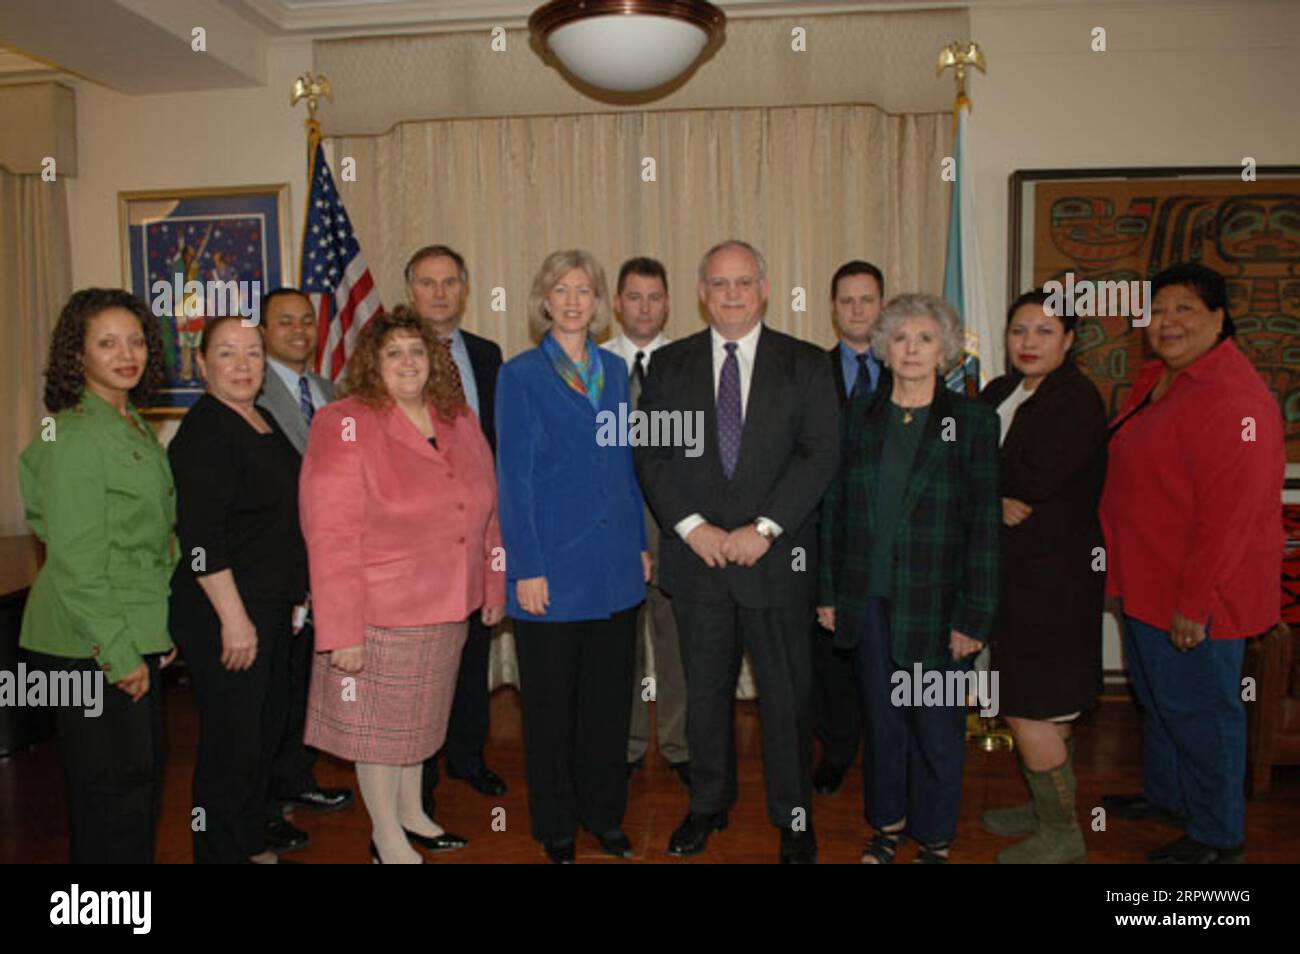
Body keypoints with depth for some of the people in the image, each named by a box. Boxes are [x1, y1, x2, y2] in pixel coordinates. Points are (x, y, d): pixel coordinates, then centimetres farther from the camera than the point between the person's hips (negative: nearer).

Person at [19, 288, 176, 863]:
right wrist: (119, 653, -18)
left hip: (138, 636, 9)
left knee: (143, 773, 18)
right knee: (114, 784, 3)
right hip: (87, 647, -8)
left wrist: (162, 631, 13)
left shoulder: (135, 427, 11)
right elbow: (77, 563, -19)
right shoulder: (73, 435, -16)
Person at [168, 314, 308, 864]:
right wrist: (234, 617, -23)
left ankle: (253, 844, 35)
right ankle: (223, 851, 18)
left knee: (267, 729, 19)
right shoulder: (204, 432, -16)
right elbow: (200, 538, -22)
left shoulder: (261, 421, 11)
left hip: (271, 606, 10)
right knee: (232, 740, 1)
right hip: (225, 612, -9)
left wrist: (291, 596, 20)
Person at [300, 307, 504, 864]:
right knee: (378, 719, 11)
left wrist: (494, 587, 12)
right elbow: (330, 535, -17)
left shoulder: (459, 420, 4)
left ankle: (411, 812, 41)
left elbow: (486, 510, 11)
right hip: (379, 612, -5)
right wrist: (342, 629, -19)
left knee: (422, 712, 21)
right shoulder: (343, 426, -13)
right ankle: (386, 836, 30)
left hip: (447, 609, 5)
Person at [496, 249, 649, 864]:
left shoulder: (615, 371, 9)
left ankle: (604, 813, 31)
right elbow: (513, 478, -8)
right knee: (551, 702, 9)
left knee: (609, 696, 14)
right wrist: (527, 567, -12)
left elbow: (626, 464, 13)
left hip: (615, 567, 4)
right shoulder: (521, 375, -4)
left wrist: (641, 542, 9)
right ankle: (556, 825, 26)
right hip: (553, 566, -4)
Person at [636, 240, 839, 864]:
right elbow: (650, 455, 1)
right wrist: (692, 526, -11)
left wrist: (764, 528, -14)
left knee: (787, 694, 7)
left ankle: (793, 817, 26)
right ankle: (709, 805, 33)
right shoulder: (670, 365, 7)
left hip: (777, 557, -1)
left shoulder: (805, 365, 3)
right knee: (705, 691, 14)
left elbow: (820, 455, -5)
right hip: (696, 555, 2)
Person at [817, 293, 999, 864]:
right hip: (870, 601, 3)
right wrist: (829, 593, 5)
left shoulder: (972, 421, -5)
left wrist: (973, 617, -10)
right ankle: (888, 822, 35)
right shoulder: (859, 419, 5)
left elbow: (985, 523, -7)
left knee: (937, 727, 8)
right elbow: (834, 510, 8)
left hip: (934, 604, -3)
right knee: (880, 718, 15)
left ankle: (934, 839, 29)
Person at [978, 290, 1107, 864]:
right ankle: (1047, 808, 35)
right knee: (1043, 707, 19)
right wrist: (1002, 501, -10)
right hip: (1012, 570, 8)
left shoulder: (1077, 401, -14)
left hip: (1054, 574, -8)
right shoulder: (998, 394, 10)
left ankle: (1061, 836, 16)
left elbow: (1031, 483, -22)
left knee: (1029, 708, -1)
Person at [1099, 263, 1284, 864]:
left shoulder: (1233, 399, -23)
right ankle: (1166, 796, 44)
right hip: (1147, 583, 10)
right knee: (1156, 697, 24)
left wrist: (1195, 604, -24)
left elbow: (1229, 513, -26)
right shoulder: (1156, 381, 9)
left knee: (1198, 709, 5)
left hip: (1195, 597, -10)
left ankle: (1217, 836, 24)